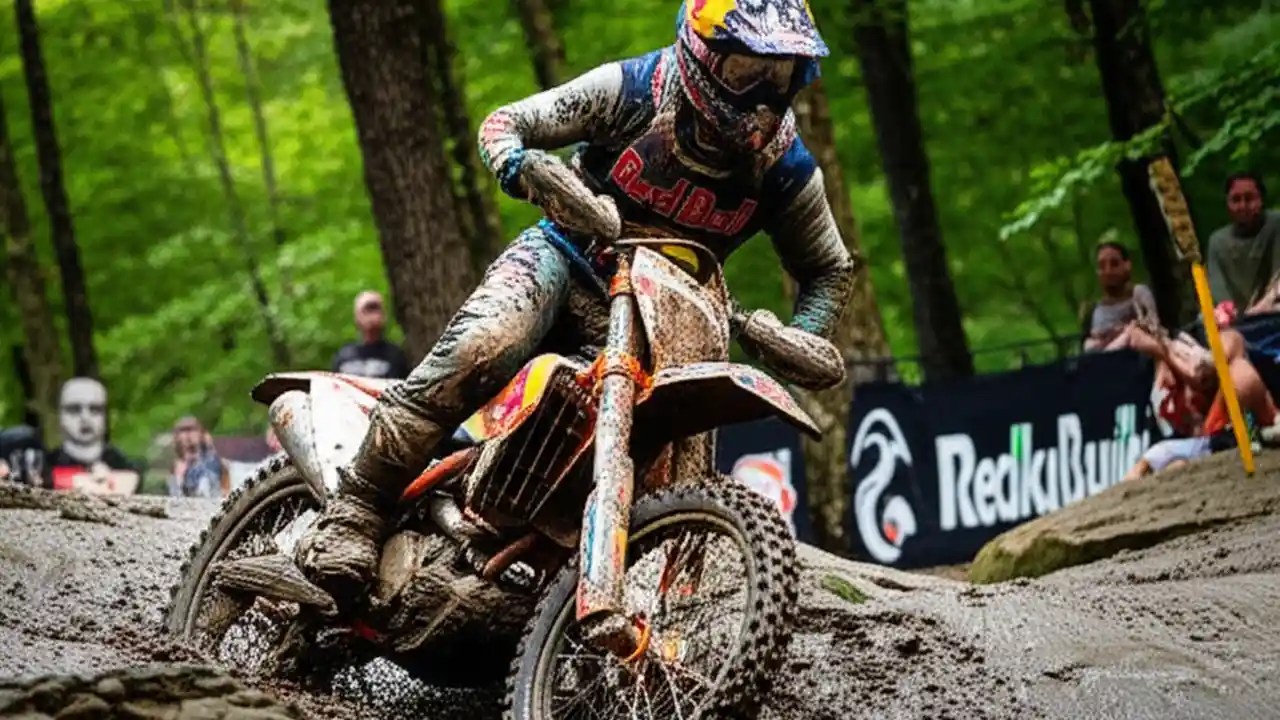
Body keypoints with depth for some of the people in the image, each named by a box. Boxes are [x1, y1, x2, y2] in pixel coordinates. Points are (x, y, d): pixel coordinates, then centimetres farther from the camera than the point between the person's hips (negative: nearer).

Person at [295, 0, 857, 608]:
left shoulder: (785, 169, -7)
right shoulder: (634, 90, -14)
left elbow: (830, 271, 8)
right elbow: (502, 125, -7)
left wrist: (799, 339, -12)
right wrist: (527, 166, -30)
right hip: (567, 255, -4)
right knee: (480, 348, -33)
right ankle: (356, 511, -34)